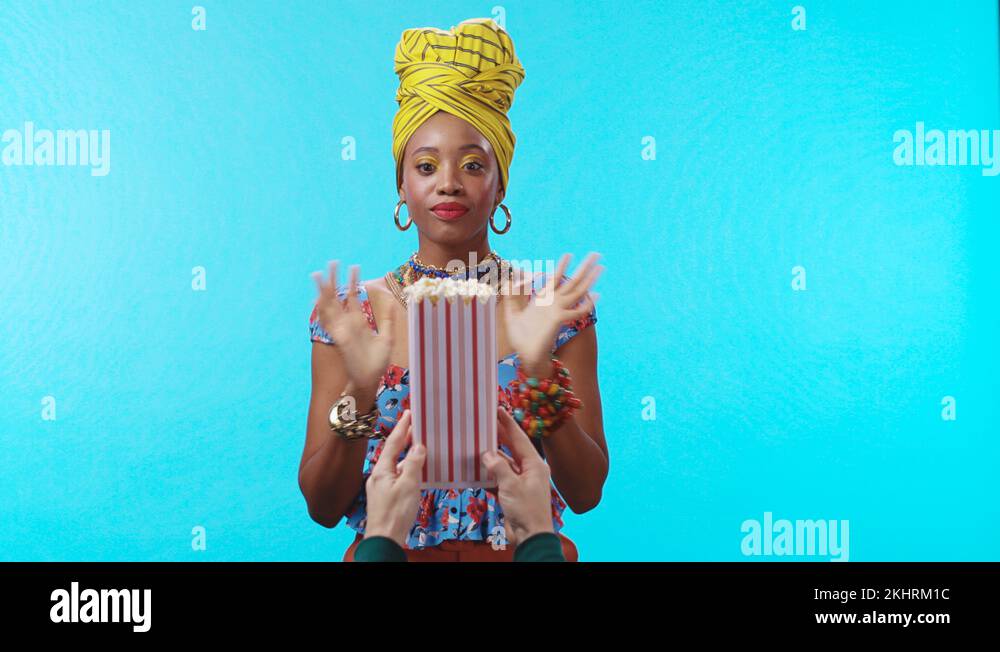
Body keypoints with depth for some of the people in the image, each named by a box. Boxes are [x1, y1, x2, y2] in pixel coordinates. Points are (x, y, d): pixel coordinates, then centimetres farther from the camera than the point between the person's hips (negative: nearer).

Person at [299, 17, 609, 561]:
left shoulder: (554, 306, -3)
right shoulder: (350, 313, -2)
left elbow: (586, 493, -6)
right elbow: (322, 507, -4)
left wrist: (539, 372, -20)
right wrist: (359, 390, -19)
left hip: (524, 551, -1)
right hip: (387, 551, 1)